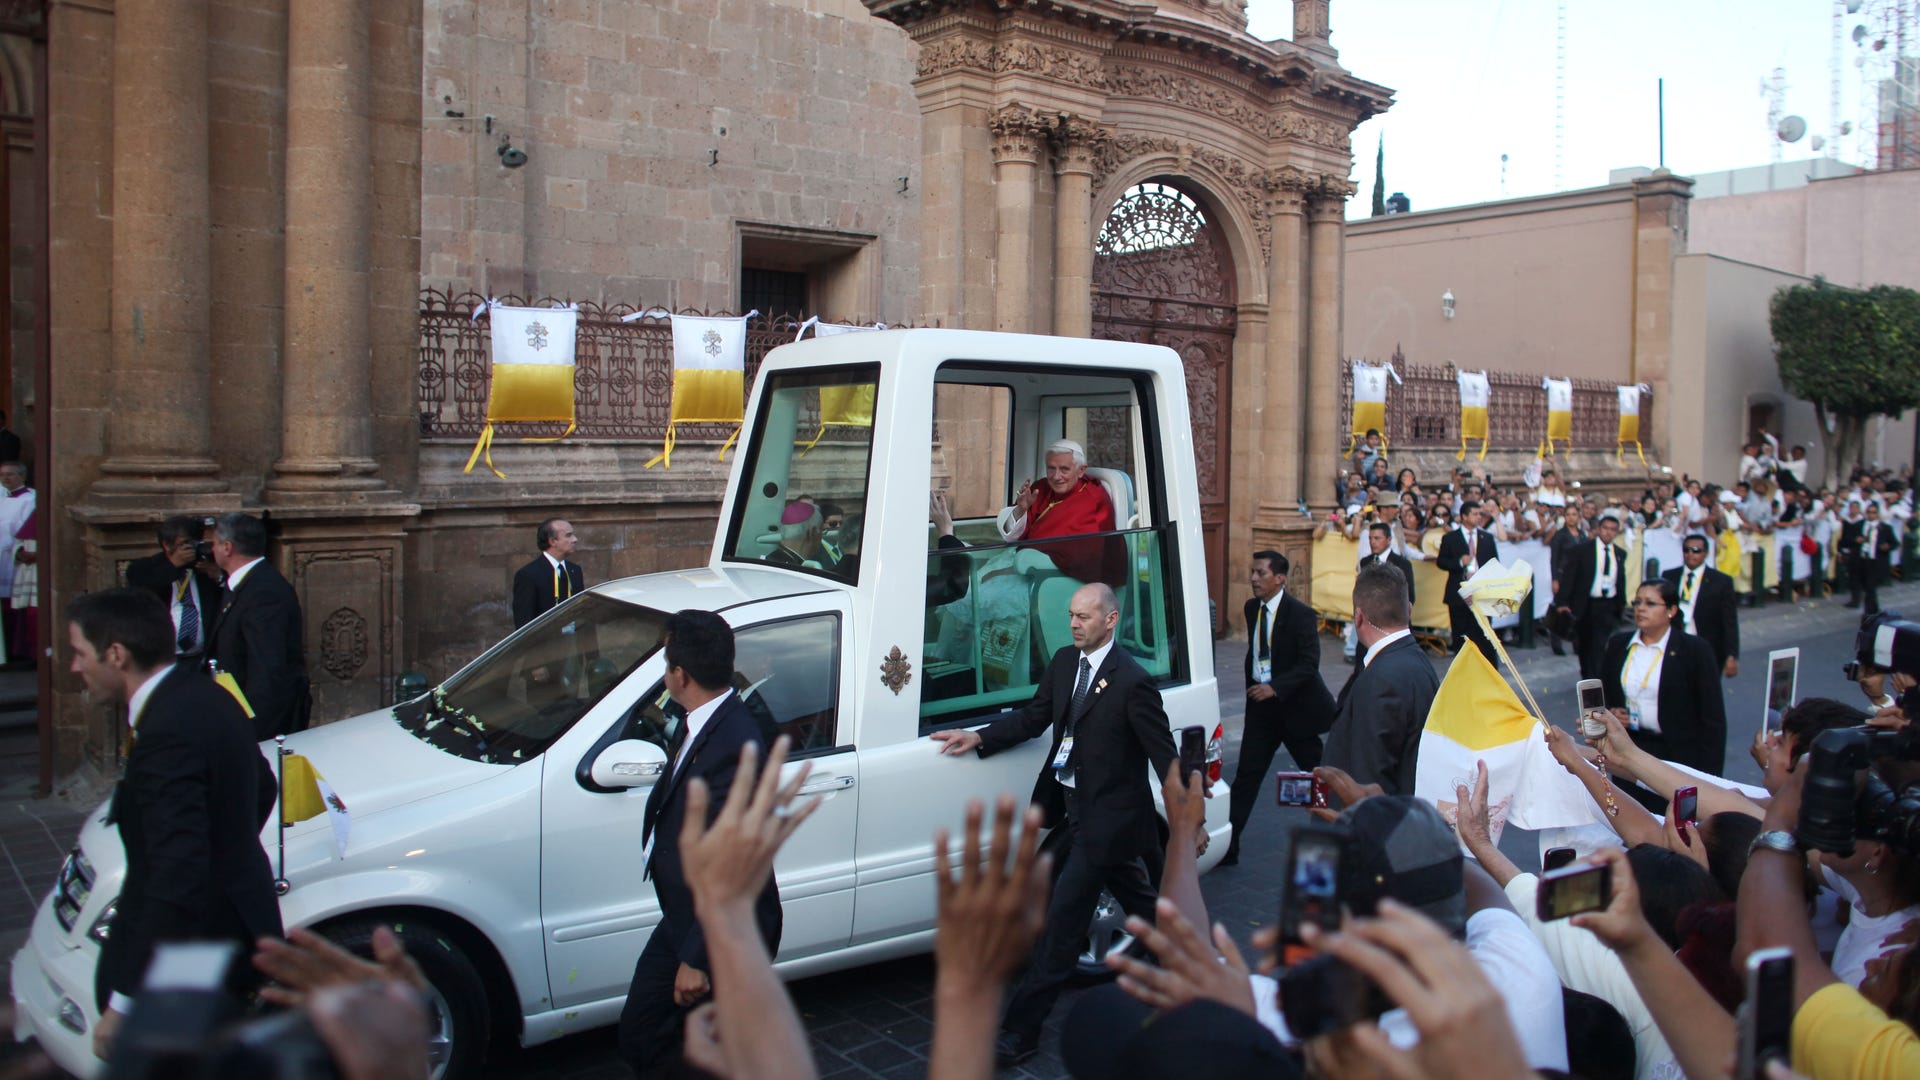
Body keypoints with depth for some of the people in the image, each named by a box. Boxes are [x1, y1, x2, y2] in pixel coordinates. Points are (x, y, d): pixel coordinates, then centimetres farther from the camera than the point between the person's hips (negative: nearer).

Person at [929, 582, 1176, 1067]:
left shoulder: (1132, 682, -19)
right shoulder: (1064, 662, 4)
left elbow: (1164, 755, -15)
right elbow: (1033, 718, 11)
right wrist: (978, 738, 0)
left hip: (1105, 818, -8)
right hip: (1076, 809, 8)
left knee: (1061, 922, -6)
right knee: (1141, 903, 25)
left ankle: (1020, 1032, 1)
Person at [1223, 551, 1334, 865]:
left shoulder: (1301, 615, -15)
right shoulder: (1252, 609, 5)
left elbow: (1309, 664, -20)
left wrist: (1275, 687, -29)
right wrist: (1251, 691, 13)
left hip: (1295, 705, -5)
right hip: (1261, 703, 5)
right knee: (1247, 776, 1)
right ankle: (1227, 847, 2)